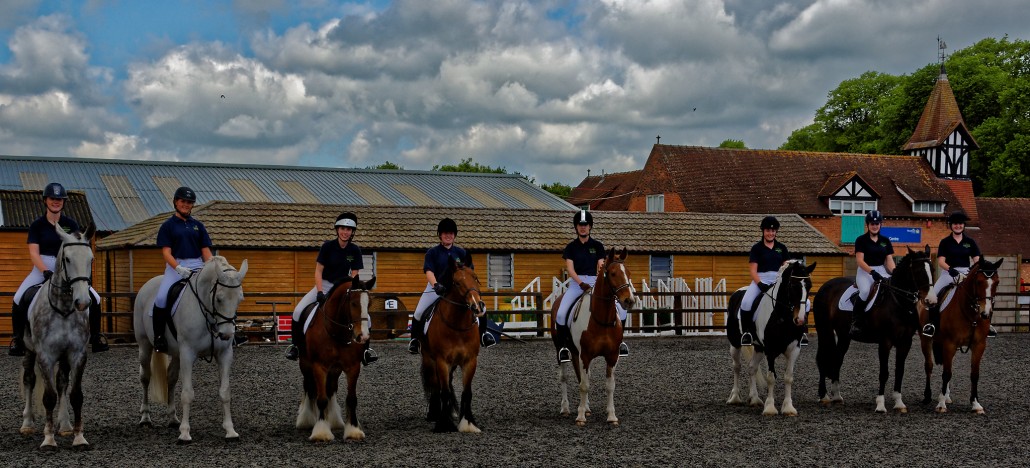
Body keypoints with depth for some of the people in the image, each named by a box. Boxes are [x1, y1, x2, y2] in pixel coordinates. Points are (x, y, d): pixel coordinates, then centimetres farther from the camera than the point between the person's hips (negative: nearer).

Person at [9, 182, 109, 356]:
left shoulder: (71, 224, 4)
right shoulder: (37, 225, -1)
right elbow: (34, 253, -9)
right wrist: (46, 272, -25)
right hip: (42, 269, -1)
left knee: (95, 299, -10)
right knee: (19, 299, -21)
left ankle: (96, 338, 8)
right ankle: (17, 339, -4)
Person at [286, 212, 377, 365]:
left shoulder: (355, 250, -7)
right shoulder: (328, 246, -13)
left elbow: (354, 275, -4)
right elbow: (318, 271, -11)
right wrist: (320, 292, -22)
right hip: (324, 284, -1)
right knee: (298, 311, -18)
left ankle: (366, 349, -2)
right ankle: (296, 346, 2)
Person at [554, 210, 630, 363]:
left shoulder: (598, 246, 11)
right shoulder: (571, 247, 7)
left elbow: (601, 266, 3)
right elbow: (570, 268, -4)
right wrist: (581, 283, -20)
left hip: (595, 282, 1)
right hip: (577, 282, -1)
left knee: (621, 309, -15)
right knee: (561, 313, -24)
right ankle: (564, 345, -4)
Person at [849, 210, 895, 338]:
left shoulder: (885, 241, 13)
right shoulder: (861, 240, 0)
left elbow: (889, 260, 8)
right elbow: (859, 260, -9)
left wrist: (894, 272, -12)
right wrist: (872, 272, -23)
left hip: (881, 271, 4)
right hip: (864, 272, -4)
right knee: (865, 291, -34)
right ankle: (855, 322, -20)